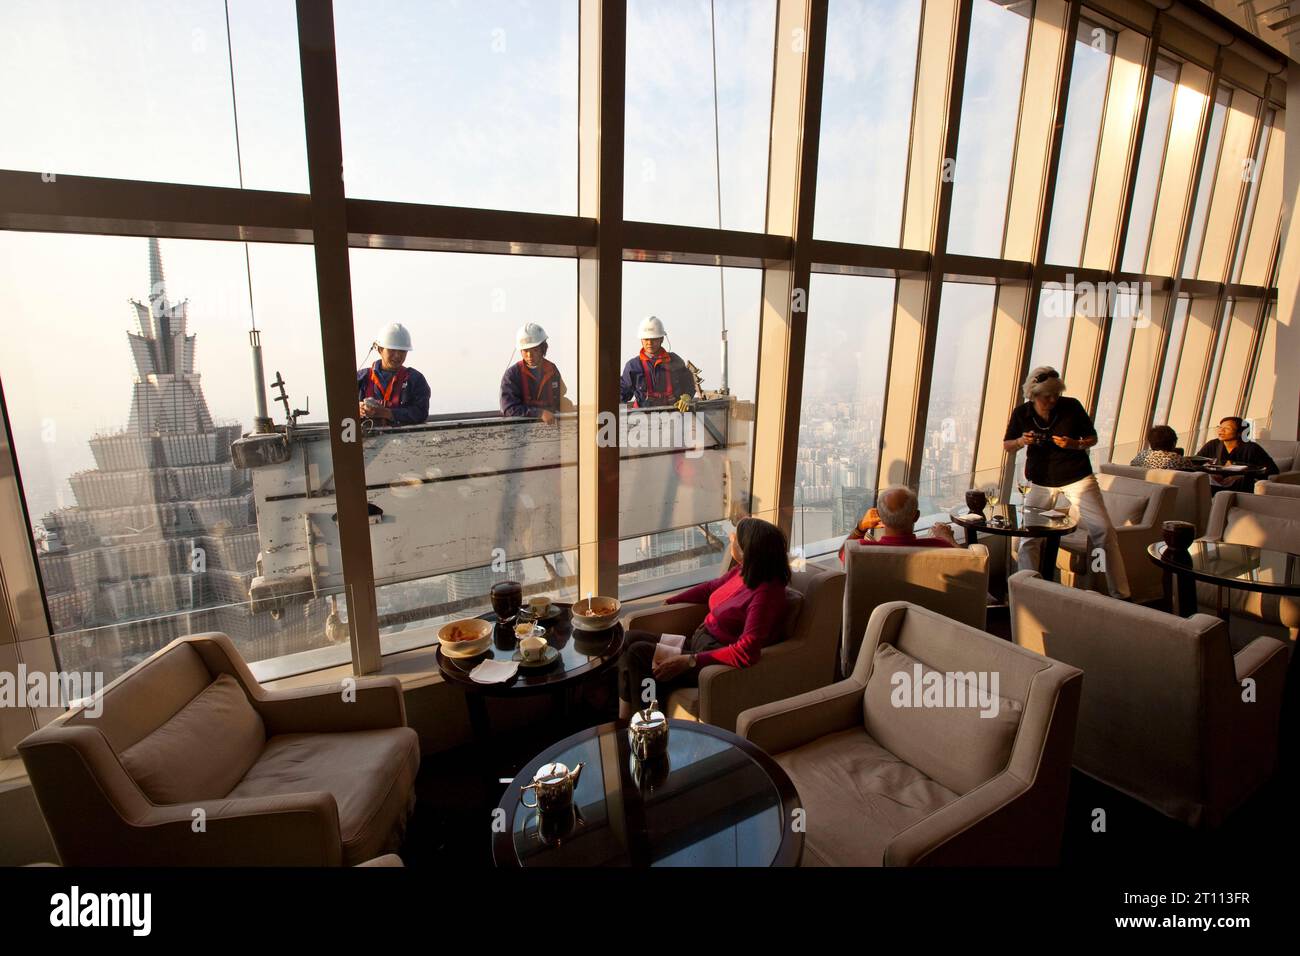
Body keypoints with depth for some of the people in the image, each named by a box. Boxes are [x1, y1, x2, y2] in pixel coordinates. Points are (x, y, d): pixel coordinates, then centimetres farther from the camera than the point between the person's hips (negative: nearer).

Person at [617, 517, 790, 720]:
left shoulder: (766, 593, -25)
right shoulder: (744, 572, 1)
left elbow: (745, 653, -31)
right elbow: (711, 587, 21)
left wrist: (688, 661, -27)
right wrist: (667, 602, 20)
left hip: (716, 661, -9)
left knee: (638, 653, -17)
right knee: (629, 639, -1)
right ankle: (623, 720, 0)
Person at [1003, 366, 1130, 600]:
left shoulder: (1071, 406, -8)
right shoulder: (1021, 413, -5)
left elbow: (1092, 438, 3)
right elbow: (1006, 446, 6)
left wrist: (1074, 444, -19)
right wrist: (1021, 441, -16)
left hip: (1077, 477, -1)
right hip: (1041, 481, 1)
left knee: (1104, 531, -8)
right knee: (1028, 539, -4)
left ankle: (1120, 595, 3)